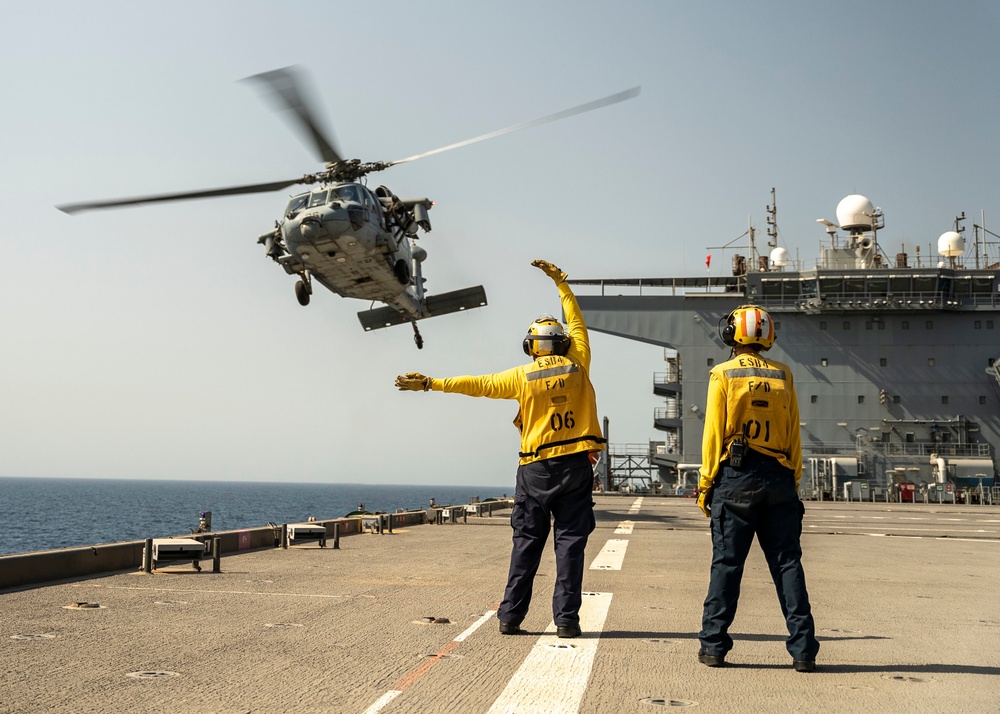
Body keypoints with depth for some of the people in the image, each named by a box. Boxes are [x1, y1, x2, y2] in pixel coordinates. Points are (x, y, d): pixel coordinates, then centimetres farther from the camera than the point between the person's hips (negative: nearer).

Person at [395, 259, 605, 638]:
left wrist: (429, 383, 12)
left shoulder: (523, 376, 0)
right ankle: (566, 618, -1)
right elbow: (577, 323, 17)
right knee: (570, 542, 2)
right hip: (576, 465, 0)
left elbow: (478, 385, 3)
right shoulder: (577, 365, 3)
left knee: (526, 543, 6)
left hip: (536, 469, 0)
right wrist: (561, 283, 28)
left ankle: (511, 615, 8)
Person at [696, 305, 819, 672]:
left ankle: (713, 645, 6)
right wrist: (793, 482, 13)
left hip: (736, 476, -2)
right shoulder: (783, 375, 8)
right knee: (787, 563, 6)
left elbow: (714, 433, -4)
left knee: (726, 563, 2)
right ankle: (803, 649, 6)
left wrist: (705, 484, 2)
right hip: (778, 477, 3)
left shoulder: (722, 375, -1)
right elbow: (794, 436, 8)